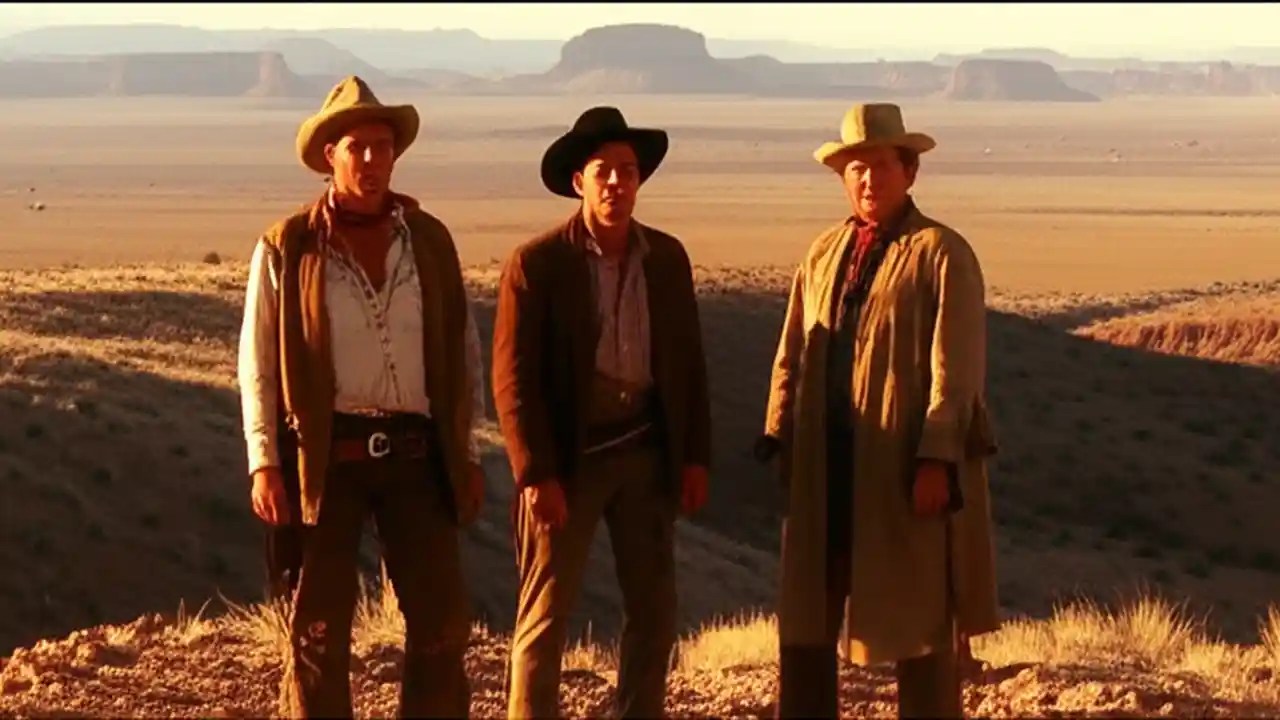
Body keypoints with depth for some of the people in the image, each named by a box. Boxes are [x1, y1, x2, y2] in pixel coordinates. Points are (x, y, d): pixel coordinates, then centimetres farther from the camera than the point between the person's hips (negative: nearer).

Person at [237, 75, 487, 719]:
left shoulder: (429, 240, 7)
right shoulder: (287, 247, -1)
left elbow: (463, 350, 12)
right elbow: (258, 363, 1)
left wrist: (468, 453, 8)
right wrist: (264, 463, -7)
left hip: (416, 455, 3)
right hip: (327, 457, -2)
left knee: (442, 622, 5)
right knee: (318, 630, 3)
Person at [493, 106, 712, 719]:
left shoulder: (667, 257, 4)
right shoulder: (536, 264, -10)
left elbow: (687, 363, 9)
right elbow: (513, 380, -11)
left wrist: (695, 456, 5)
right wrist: (536, 475, -15)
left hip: (646, 453, 5)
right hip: (566, 459, -4)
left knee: (654, 611, 10)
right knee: (545, 617, 1)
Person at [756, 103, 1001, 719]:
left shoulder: (942, 254, -7)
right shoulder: (823, 253, 12)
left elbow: (955, 371, -12)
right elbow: (791, 356, 13)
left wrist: (936, 461, -17)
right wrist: (780, 440, 8)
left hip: (908, 470, -6)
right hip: (825, 468, 6)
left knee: (917, 620, 4)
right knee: (805, 615, 11)